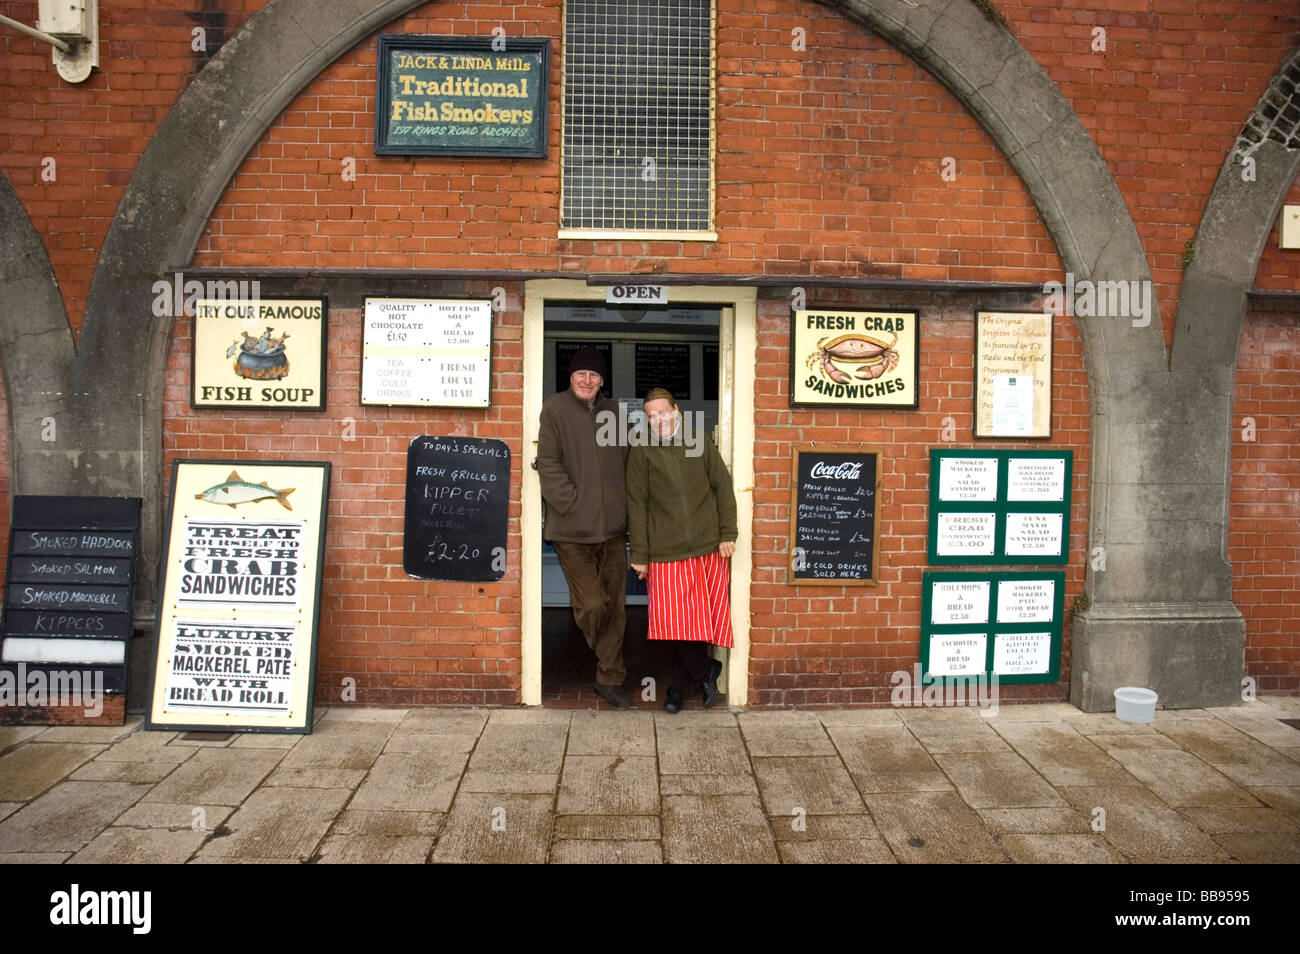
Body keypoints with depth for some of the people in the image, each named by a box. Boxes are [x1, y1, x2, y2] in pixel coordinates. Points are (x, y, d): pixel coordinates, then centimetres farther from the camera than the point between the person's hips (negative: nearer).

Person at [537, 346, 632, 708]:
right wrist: (573, 503, -14)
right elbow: (548, 464, -8)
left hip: (613, 527, 4)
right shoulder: (554, 408, -3)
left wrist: (624, 507, 7)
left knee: (614, 606, 8)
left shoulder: (613, 413, 10)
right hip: (572, 529, -4)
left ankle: (611, 678, 22)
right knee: (592, 604, -6)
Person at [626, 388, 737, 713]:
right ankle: (707, 670, 20)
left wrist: (727, 534, 2)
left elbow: (723, 487, 9)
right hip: (665, 552, -1)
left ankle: (678, 686, 23)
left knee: (695, 620, 6)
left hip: (708, 549, 1)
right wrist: (640, 555, -1)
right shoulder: (641, 452, 1)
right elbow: (637, 505, 1)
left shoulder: (700, 442, 6)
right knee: (675, 622, -4)